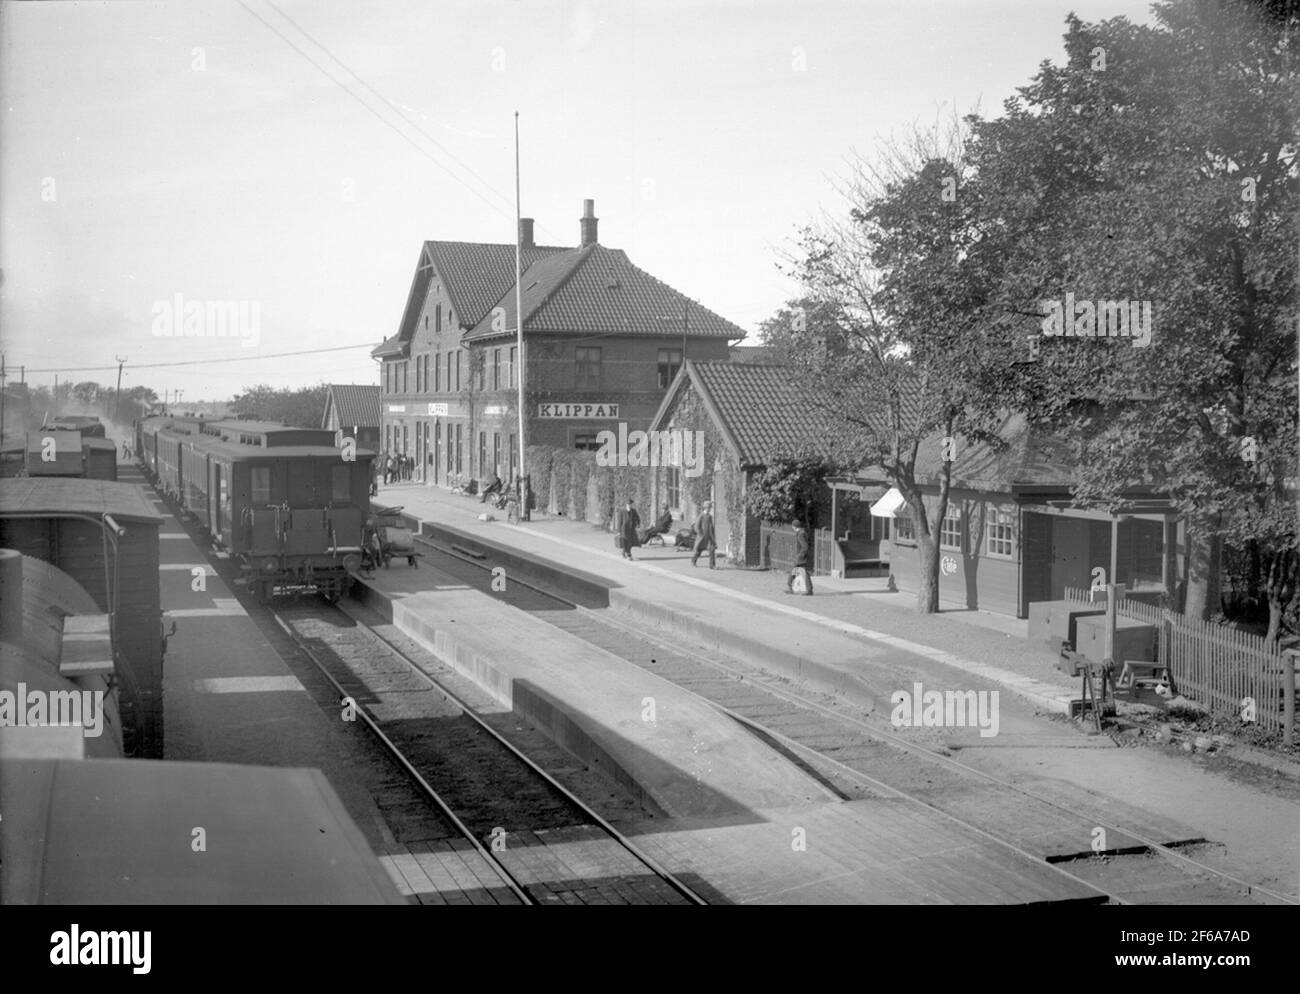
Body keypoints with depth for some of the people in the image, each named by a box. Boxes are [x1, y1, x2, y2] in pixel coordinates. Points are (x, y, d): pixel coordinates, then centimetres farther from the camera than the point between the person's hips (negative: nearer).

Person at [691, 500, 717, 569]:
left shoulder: (710, 516, 9)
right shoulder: (701, 516, -10)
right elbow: (697, 527, -11)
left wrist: (713, 536, 13)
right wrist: (701, 535, -16)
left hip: (709, 537, 4)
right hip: (702, 537, -4)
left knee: (712, 549, -13)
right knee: (699, 550, 11)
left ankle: (712, 565, -15)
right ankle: (693, 561, 38)